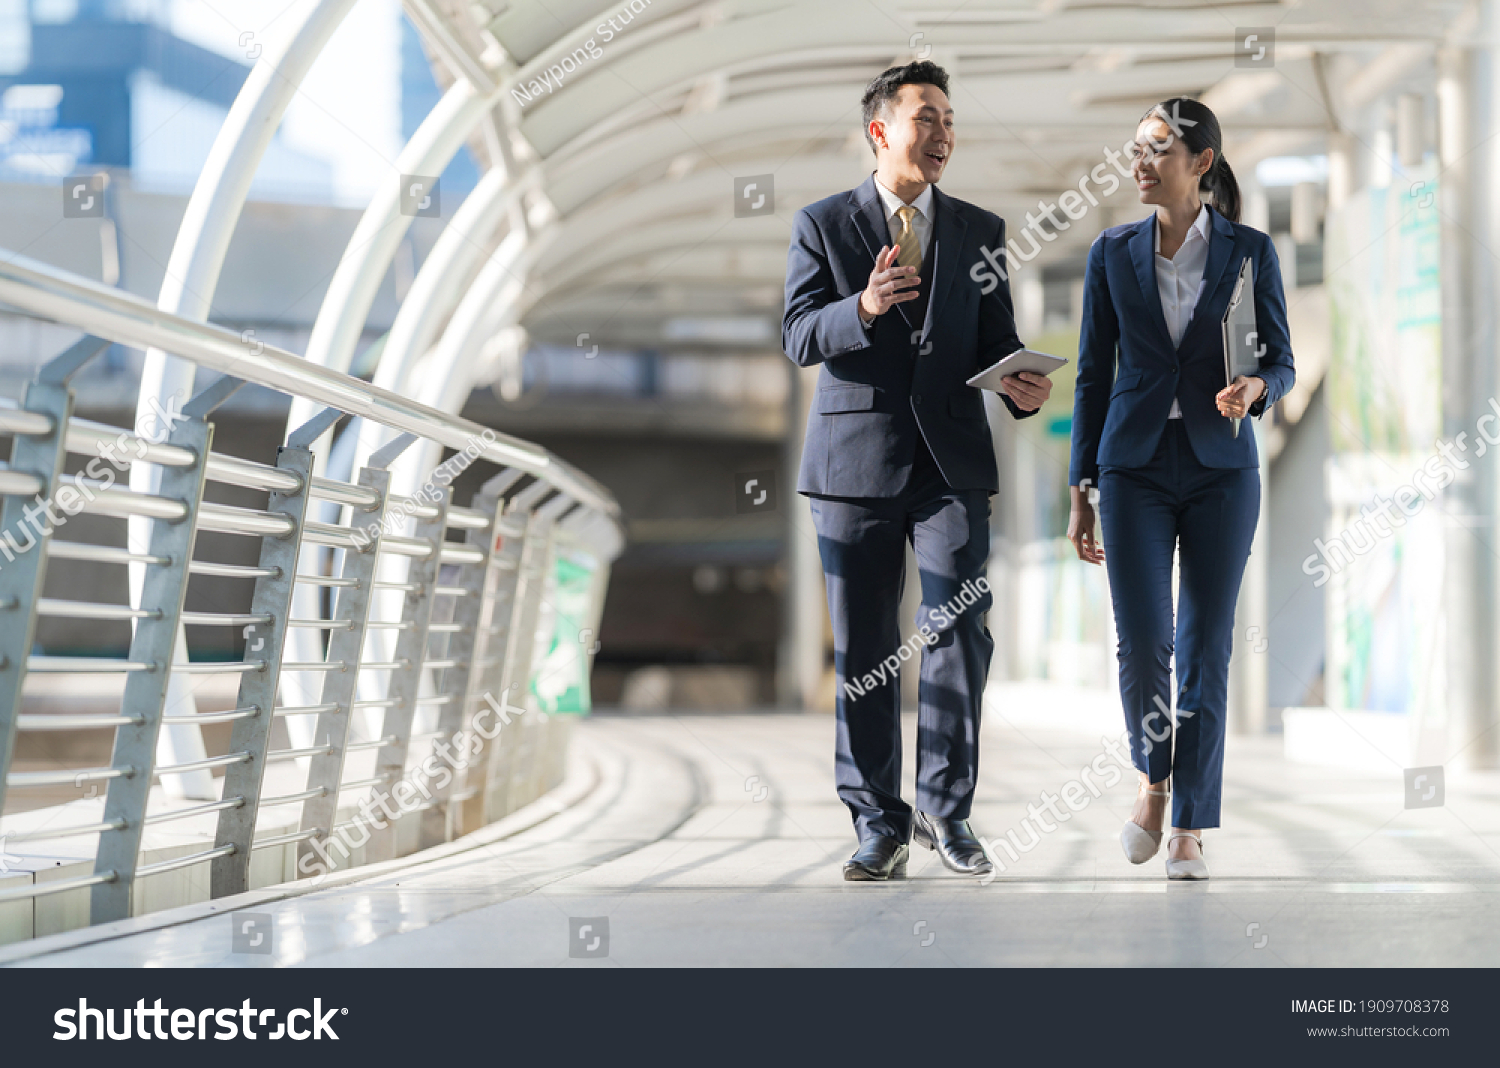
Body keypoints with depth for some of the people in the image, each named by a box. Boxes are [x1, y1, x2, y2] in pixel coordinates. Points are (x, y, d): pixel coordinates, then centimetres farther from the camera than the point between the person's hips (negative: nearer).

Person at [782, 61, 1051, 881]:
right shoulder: (822, 225, 5)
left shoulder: (979, 232, 11)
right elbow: (798, 336, -4)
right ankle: (879, 822, 12)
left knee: (961, 635, -6)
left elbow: (996, 339, 9)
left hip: (951, 460, 1)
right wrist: (865, 307, -23)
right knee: (863, 652, 3)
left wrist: (1019, 384, -13)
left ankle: (945, 807, 9)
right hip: (856, 460, -1)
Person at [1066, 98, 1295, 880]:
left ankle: (1190, 829, 8)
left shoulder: (1249, 251, 0)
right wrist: (1080, 490, 4)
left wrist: (1254, 388, -21)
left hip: (1220, 469, -1)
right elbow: (1094, 373, 6)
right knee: (1142, 643, -7)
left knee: (1206, 648, 0)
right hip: (1135, 466, 1)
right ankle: (1153, 777, 21)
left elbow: (1281, 361, 4)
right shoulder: (1114, 254, 4)